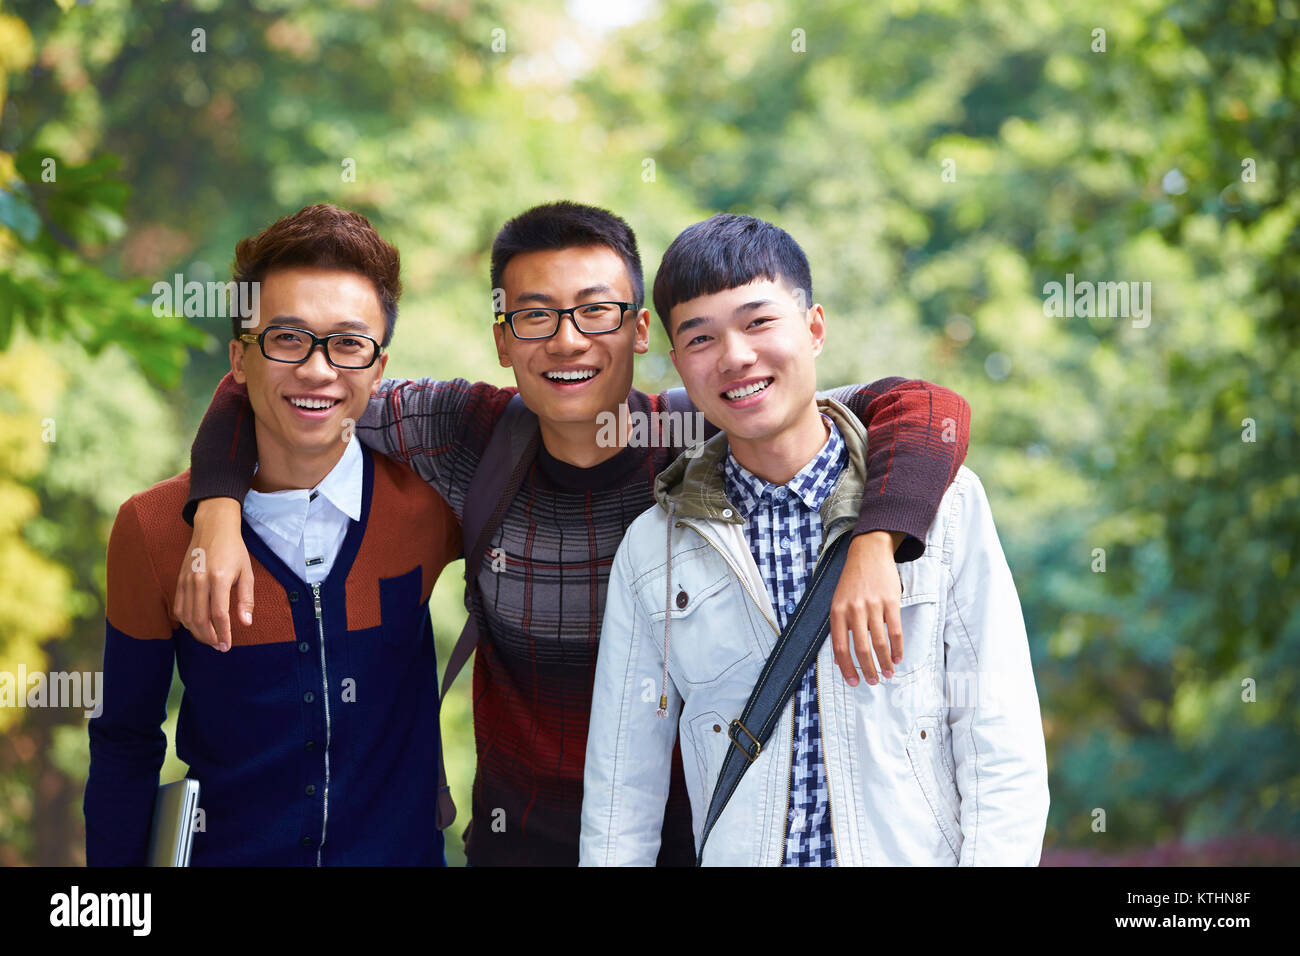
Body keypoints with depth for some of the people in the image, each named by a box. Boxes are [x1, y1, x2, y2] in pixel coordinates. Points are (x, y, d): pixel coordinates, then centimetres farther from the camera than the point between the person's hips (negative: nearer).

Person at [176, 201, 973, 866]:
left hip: (693, 829, -2)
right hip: (520, 833, 2)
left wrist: (873, 546, -38)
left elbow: (925, 410, -21)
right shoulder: (468, 435, -7)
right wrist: (218, 514, -14)